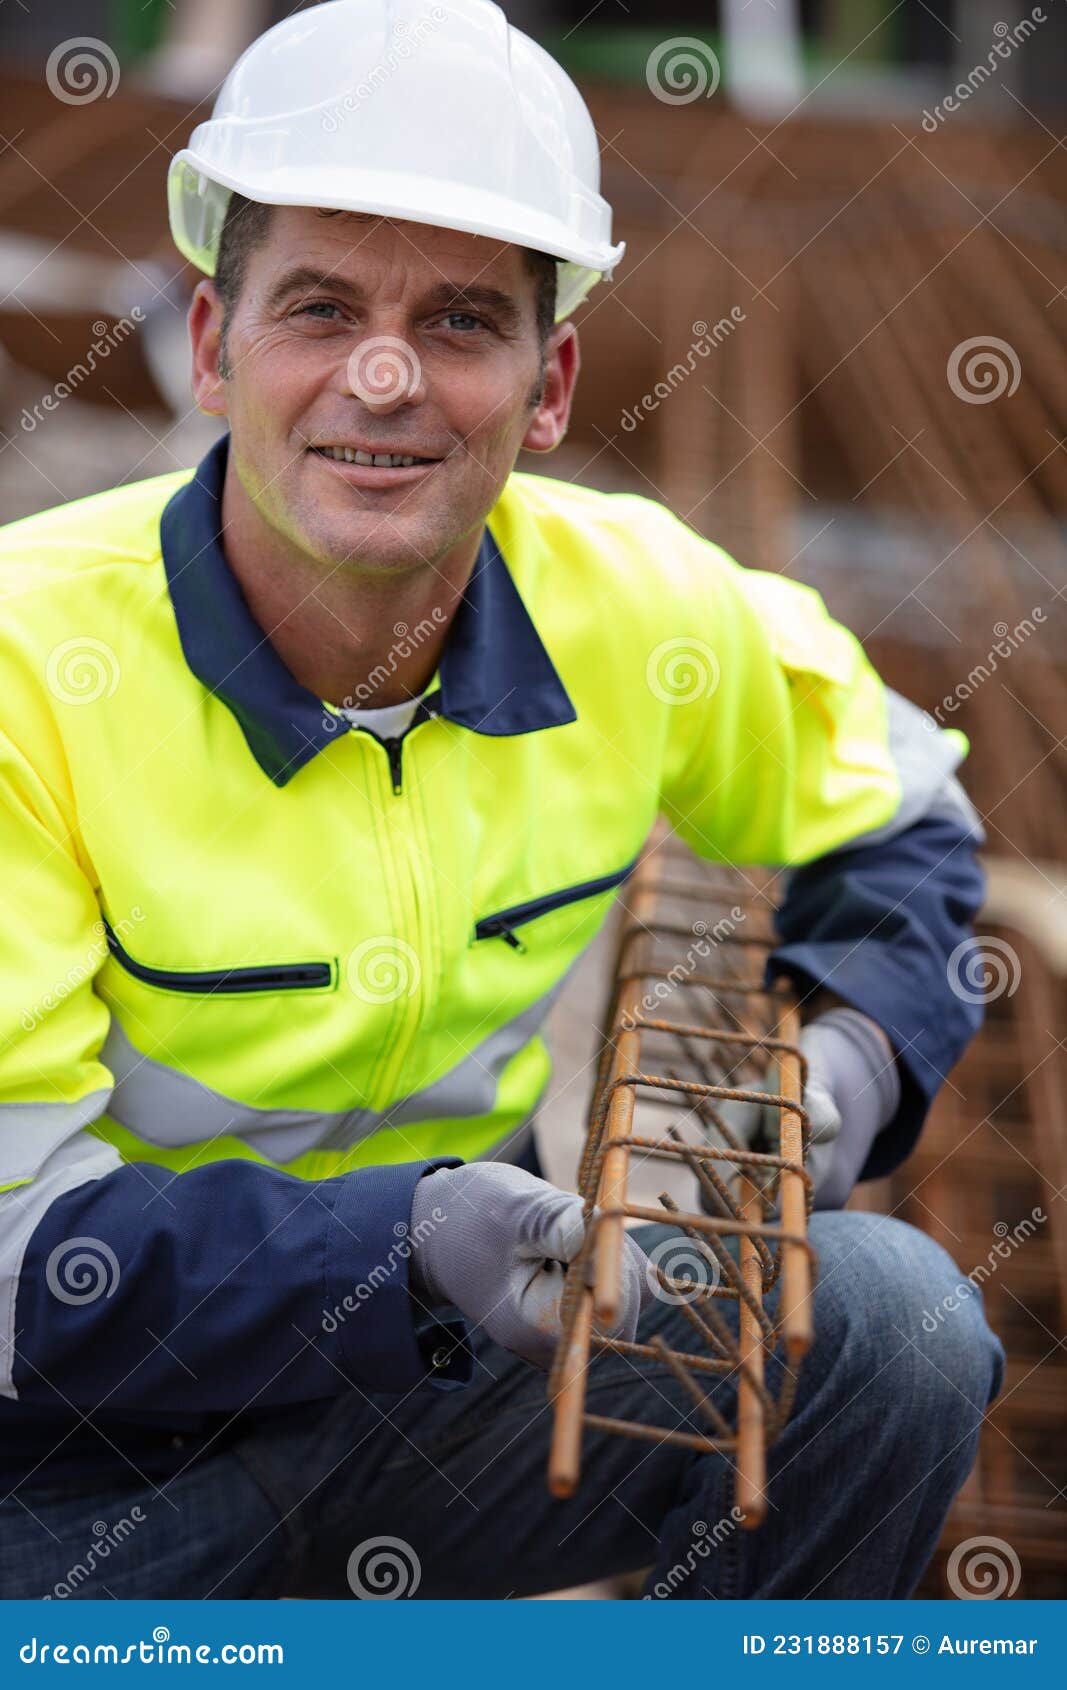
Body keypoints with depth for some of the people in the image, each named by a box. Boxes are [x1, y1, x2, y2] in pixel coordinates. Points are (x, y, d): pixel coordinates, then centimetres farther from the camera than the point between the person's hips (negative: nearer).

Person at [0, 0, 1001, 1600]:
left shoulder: (634, 608, -9)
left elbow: (895, 819, 12)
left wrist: (856, 1042, -8)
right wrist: (402, 1246, -37)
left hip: (448, 1382, 4)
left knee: (891, 1318, -16)